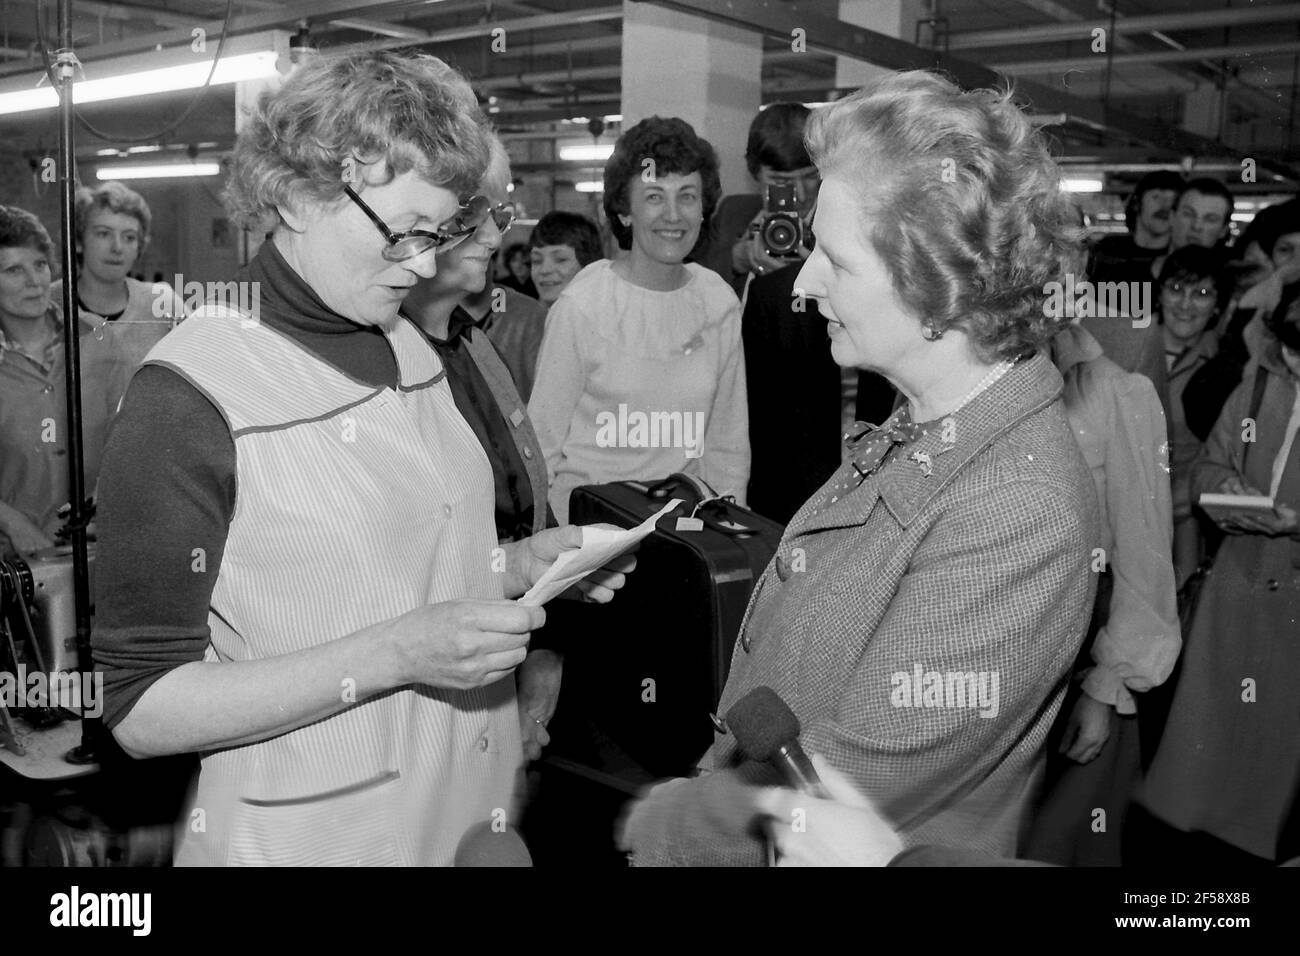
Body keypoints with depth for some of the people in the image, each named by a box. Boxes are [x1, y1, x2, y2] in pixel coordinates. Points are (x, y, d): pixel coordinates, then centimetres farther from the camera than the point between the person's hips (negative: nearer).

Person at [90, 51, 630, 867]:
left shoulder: (408, 349, 3)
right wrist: (394, 654, -27)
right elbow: (143, 710, -18)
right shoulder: (189, 399, -19)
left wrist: (521, 564, -4)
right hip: (314, 836, -6)